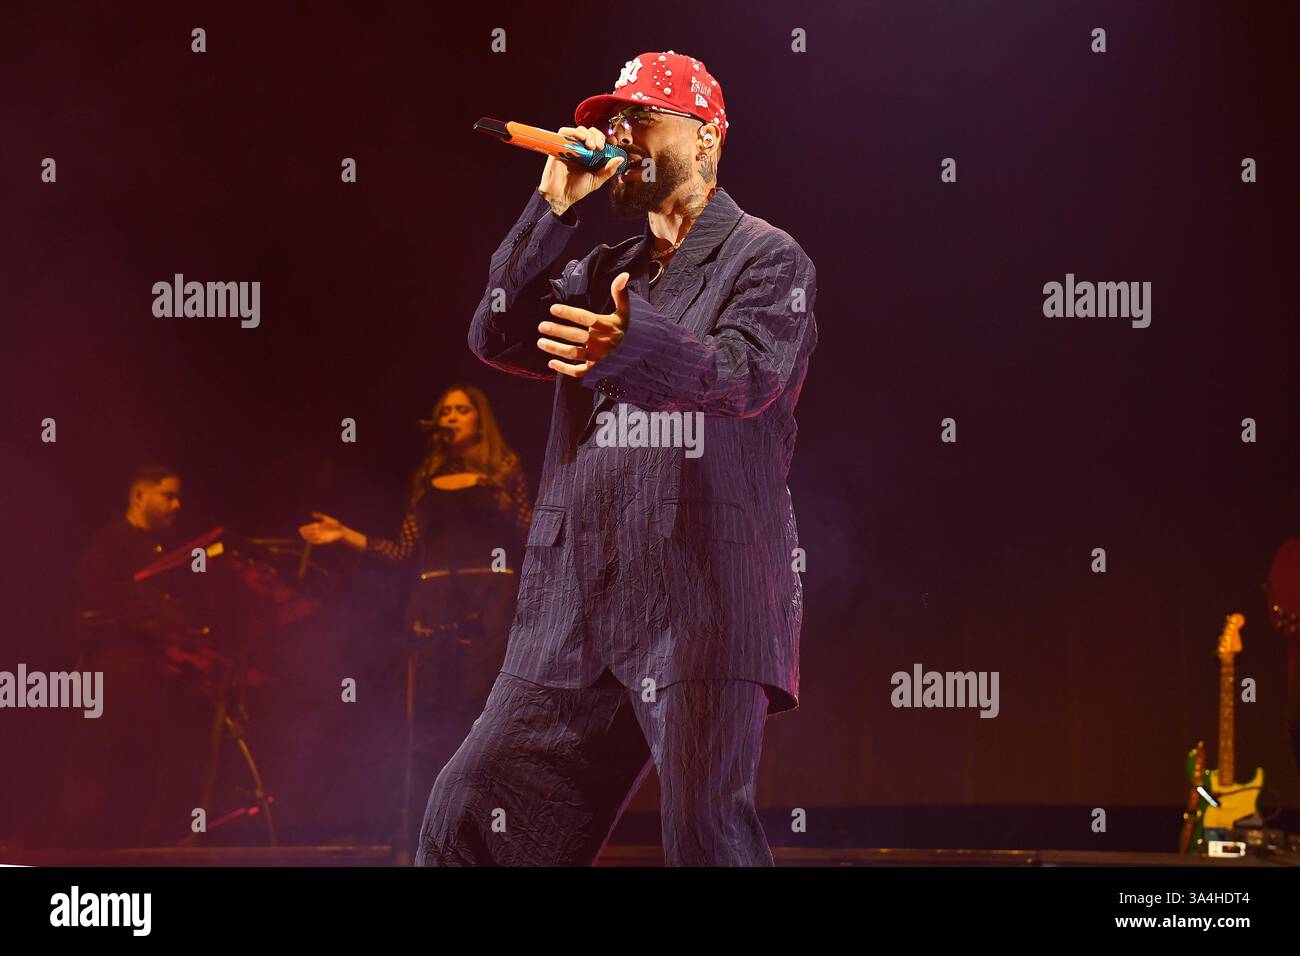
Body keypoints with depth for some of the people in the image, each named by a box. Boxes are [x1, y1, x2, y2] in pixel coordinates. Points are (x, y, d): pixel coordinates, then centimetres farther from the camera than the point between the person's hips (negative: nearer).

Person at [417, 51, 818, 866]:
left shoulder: (767, 261, 2)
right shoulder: (606, 273, 23)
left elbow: (747, 375, -17)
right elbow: (498, 338, 10)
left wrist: (630, 350, -37)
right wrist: (553, 208, 2)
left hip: (705, 603, -7)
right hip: (580, 613, 7)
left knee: (707, 828, -19)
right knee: (469, 816, 4)